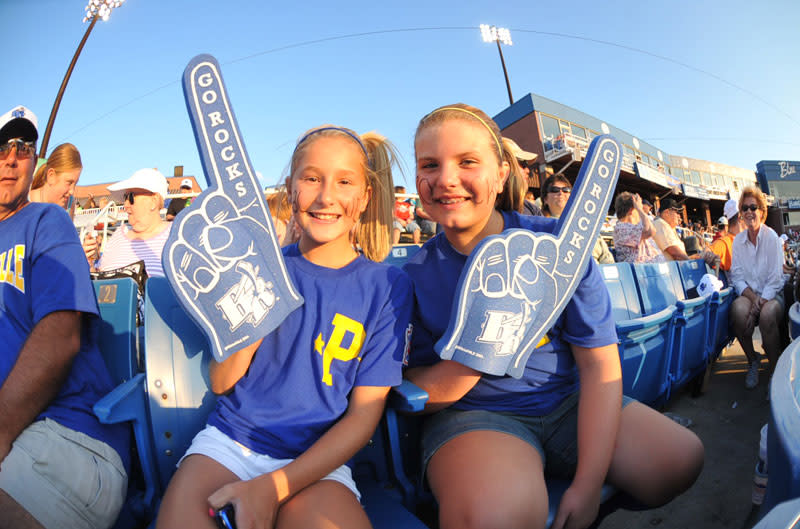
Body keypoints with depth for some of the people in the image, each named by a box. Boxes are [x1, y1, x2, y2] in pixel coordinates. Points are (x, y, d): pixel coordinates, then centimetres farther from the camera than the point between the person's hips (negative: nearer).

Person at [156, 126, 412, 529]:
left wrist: (272, 487, -14)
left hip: (315, 459, -1)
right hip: (229, 442, 2)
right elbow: (221, 382, 1)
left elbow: (364, 415, -3)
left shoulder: (388, 285, -2)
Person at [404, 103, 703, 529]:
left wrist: (587, 484, -16)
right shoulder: (416, 275, -7)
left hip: (568, 402, 4)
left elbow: (600, 364, -9)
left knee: (682, 458, -12)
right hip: (474, 414, -3)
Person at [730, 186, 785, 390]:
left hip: (772, 295, -2)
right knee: (739, 309, -32)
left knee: (767, 314, -36)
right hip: (748, 294, 2)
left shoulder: (772, 238, -3)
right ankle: (752, 360, -7)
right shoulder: (738, 240, 7)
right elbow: (736, 276, 3)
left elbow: (775, 279, -8)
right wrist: (752, 297, -14)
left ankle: (774, 371, -16)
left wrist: (760, 303, -20)